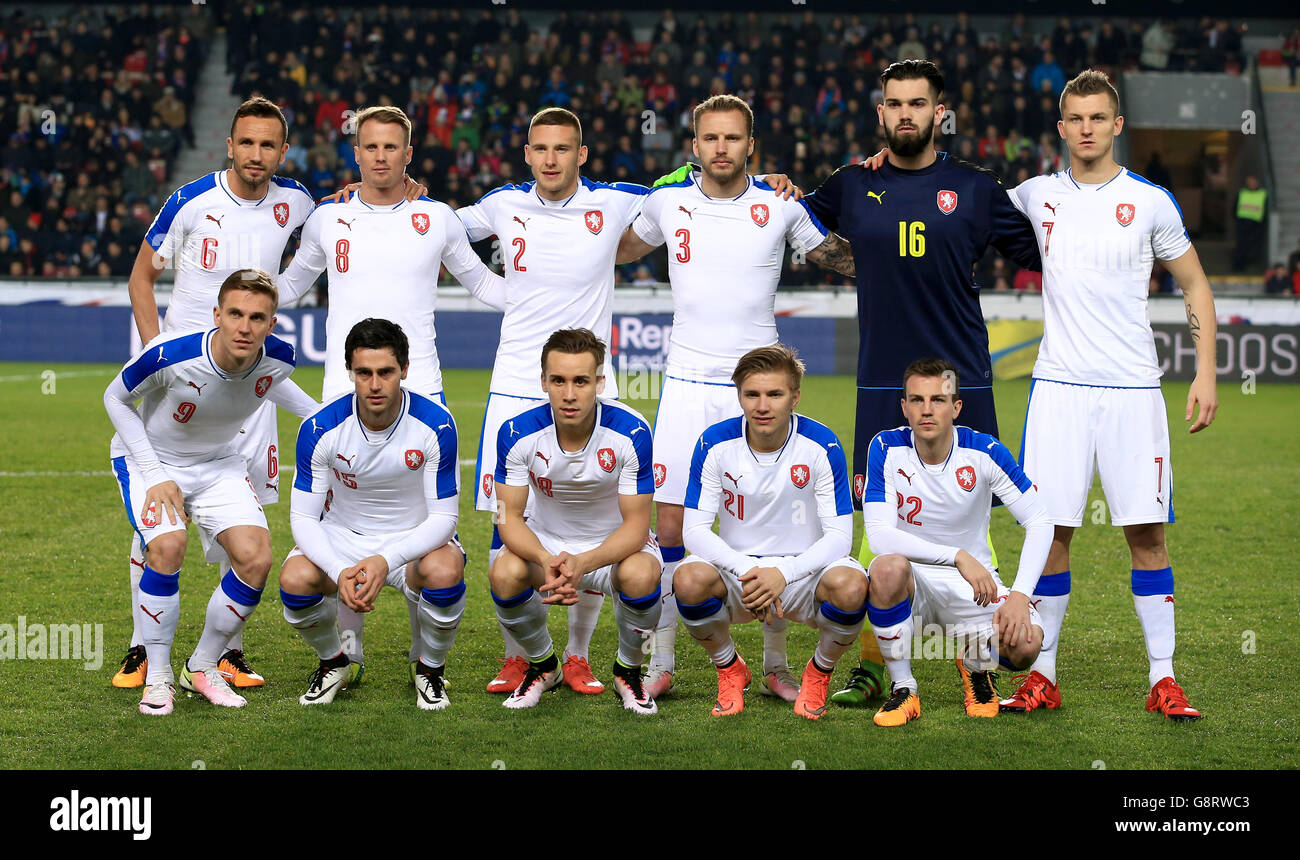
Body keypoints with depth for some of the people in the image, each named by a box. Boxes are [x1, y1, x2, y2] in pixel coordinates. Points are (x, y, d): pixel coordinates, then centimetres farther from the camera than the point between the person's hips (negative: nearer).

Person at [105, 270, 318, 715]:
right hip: (149, 459, -4)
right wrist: (155, 476, -18)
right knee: (167, 546, -29)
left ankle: (202, 667, 8)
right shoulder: (169, 354, -33)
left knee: (256, 559, -14)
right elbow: (116, 399, -13)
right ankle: (157, 676, -11)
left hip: (218, 463, 4)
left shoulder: (278, 358, -20)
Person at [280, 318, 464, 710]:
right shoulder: (320, 428, -16)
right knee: (295, 578, -30)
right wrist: (340, 572, -31)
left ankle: (430, 669, -4)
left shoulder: (436, 425, -20)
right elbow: (304, 517, -11)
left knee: (444, 571, -36)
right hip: (342, 537, 1)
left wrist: (385, 561, -34)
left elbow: (443, 517, -16)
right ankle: (333, 663, 3)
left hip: (415, 539, -1)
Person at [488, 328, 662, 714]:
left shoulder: (631, 432, -24)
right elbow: (509, 517, -14)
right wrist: (546, 561, -37)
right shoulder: (517, 433, -19)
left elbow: (636, 524, -20)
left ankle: (628, 671, -3)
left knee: (640, 576, -35)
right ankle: (543, 666, 2)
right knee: (505, 573, -31)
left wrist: (583, 563, -39)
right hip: (545, 542, 2)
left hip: (615, 542, -1)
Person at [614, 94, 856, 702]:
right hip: (686, 383, 1)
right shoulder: (668, 201, 4)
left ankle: (776, 667, 9)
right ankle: (661, 664, 9)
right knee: (670, 522, -2)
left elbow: (845, 261, 14)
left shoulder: (782, 206, -1)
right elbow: (619, 251, 25)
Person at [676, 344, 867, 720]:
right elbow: (694, 530, -9)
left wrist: (783, 573, -28)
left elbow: (839, 536, -12)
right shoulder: (715, 443, -10)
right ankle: (730, 671, 1)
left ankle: (820, 672, 0)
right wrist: (746, 571, -27)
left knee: (851, 587, -34)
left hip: (803, 568, -1)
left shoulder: (822, 446, -13)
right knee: (689, 580, -32)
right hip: (737, 566, 1)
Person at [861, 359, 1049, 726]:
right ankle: (902, 689, -16)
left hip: (973, 584, 1)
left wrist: (1020, 596, -21)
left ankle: (975, 664, 13)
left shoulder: (984, 452, -11)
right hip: (912, 579, -1)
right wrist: (958, 556, -29)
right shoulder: (886, 448, -12)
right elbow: (879, 536, -21)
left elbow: (1039, 523, -7)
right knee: (888, 568, -37)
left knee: (1026, 644, -27)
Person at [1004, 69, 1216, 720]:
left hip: (1132, 386, -1)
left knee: (1146, 531, -2)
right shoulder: (1036, 196, 7)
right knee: (1051, 528, 0)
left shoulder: (1151, 202, 1)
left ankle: (1163, 679, 5)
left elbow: (1195, 286, 9)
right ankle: (1042, 677, 9)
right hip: (1059, 385, 1)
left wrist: (1206, 372, 0)